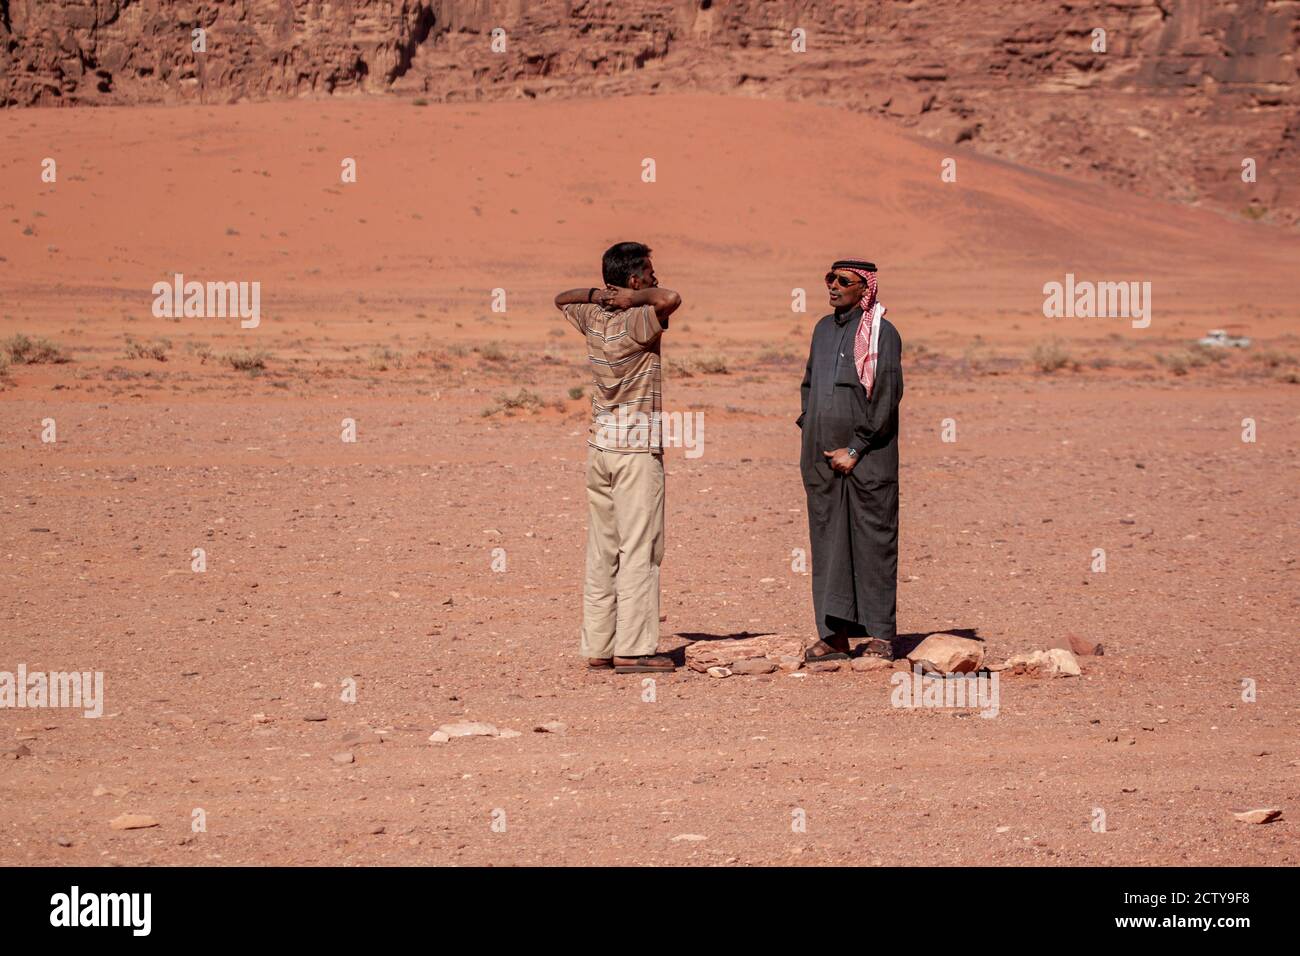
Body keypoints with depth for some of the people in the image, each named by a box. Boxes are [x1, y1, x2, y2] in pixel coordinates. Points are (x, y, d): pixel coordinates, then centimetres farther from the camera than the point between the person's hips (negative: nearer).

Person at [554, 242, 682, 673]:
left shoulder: (593, 319, 7)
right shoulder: (638, 322, -14)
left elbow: (561, 299, 27)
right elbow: (670, 299, -33)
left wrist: (599, 294, 8)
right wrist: (635, 297, -13)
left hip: (600, 444, 7)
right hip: (637, 448, -7)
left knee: (602, 550, 10)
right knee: (639, 551, -6)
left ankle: (598, 646, 11)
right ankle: (633, 649, -9)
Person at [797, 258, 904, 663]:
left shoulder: (882, 333, -6)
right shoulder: (824, 329, 14)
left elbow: (887, 397, -12)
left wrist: (855, 449, -13)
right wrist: (808, 437, 12)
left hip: (866, 458, -6)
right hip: (822, 456, 6)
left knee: (873, 541, -3)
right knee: (828, 543, 5)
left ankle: (881, 635, 1)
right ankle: (834, 635, 7)